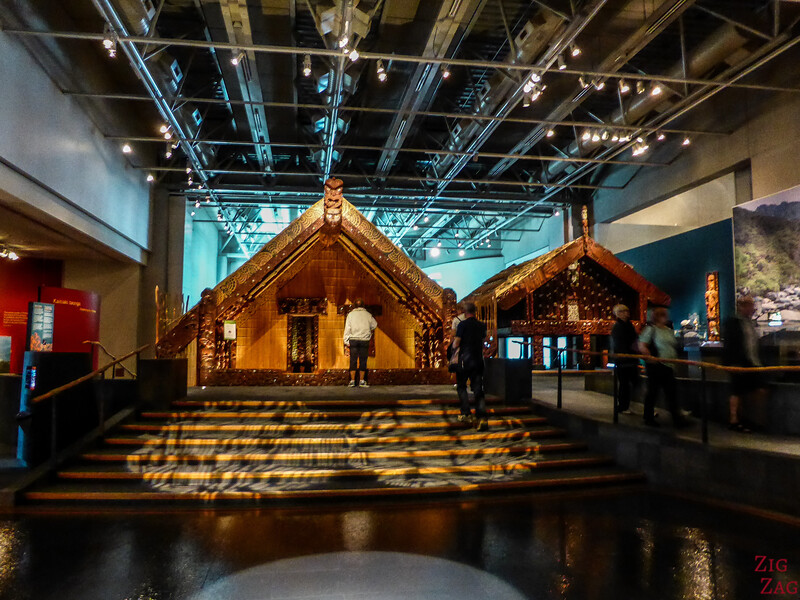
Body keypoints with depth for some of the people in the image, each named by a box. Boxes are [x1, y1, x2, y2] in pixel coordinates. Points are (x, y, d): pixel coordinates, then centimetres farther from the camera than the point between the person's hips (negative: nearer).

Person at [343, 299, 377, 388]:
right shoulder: (367, 314, 3)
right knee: (363, 360, 5)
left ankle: (352, 381, 1)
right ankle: (362, 381, 7)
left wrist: (346, 341, 2)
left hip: (353, 340, 0)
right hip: (364, 340, 0)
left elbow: (347, 328, -1)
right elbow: (374, 325, 17)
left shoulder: (350, 314, 2)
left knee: (353, 360, 2)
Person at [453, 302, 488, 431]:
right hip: (478, 360, 4)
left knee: (461, 386, 14)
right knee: (478, 389, 2)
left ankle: (466, 414, 9)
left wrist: (454, 343, 11)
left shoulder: (462, 325, -9)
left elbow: (456, 344, -10)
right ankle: (482, 418, -9)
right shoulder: (482, 326, 6)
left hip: (465, 360, -4)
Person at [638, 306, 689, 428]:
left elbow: (673, 347, 23)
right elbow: (642, 347, -11)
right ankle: (649, 418, 13)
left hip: (668, 366, 7)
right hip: (655, 366, -7)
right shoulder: (651, 329, -6)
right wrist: (651, 358, -15)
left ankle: (677, 418, 12)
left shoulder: (669, 331, 15)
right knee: (653, 391, 1)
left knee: (671, 392, 5)